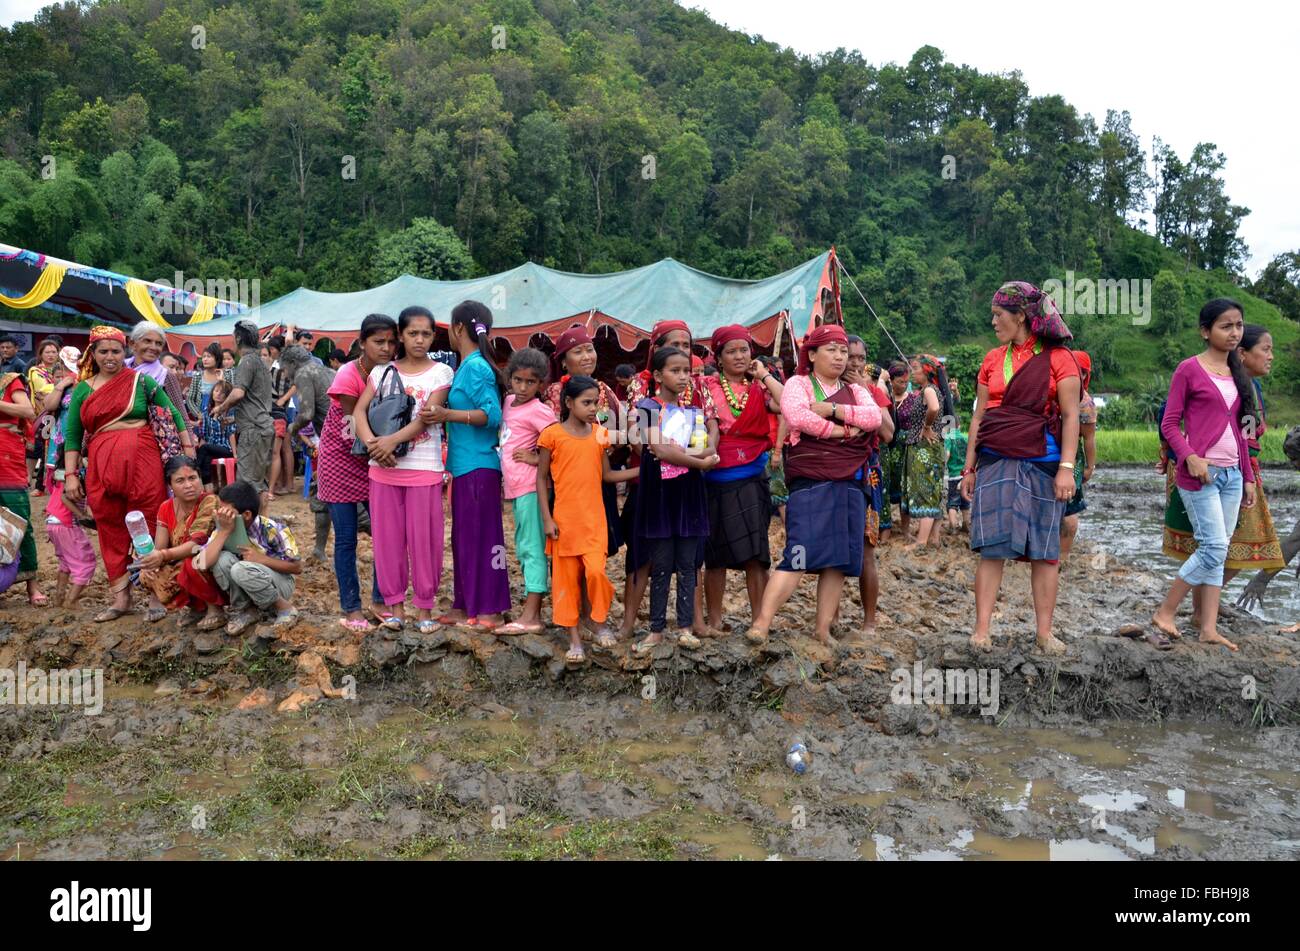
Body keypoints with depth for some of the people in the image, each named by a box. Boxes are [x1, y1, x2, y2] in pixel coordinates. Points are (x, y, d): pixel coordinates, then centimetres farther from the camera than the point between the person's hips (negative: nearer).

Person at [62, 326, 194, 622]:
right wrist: (70, 475, 4)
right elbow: (72, 435, 10)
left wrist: (188, 447, 2)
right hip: (101, 467, 3)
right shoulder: (83, 390, 11)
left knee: (149, 530, 1)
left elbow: (172, 414, 8)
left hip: (143, 462, -3)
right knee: (111, 533, 7)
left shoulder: (142, 381, 5)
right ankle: (120, 598, 15)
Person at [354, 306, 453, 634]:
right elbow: (359, 410, 0)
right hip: (383, 466, 3)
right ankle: (395, 603, 18)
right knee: (388, 536, 7)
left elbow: (427, 417, -11)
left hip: (424, 467, -2)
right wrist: (372, 443, -18)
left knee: (423, 537, 1)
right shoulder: (382, 371, 8)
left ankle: (424, 606, 12)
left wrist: (393, 440, -22)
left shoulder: (440, 372, 1)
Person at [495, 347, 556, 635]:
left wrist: (536, 459, -14)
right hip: (515, 487, 9)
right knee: (524, 548, 12)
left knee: (531, 548, -8)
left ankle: (530, 617, -7)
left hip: (530, 487, -9)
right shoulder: (509, 401, 13)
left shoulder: (538, 410, -11)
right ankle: (533, 613, 20)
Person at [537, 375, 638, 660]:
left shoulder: (600, 433, 6)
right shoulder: (553, 434, -4)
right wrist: (547, 519, -5)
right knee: (567, 578, 4)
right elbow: (541, 479, 0)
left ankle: (600, 624, 13)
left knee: (596, 571, -12)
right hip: (564, 519, -2)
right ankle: (574, 638, 16)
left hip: (594, 518, 2)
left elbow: (607, 474, 12)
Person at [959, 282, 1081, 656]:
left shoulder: (1058, 358, 0)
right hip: (995, 462, 3)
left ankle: (1044, 632, 13)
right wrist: (969, 468, 10)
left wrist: (1067, 467, -12)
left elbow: (1070, 416, -4)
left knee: (1044, 549, 4)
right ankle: (981, 631, 0)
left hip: (1042, 464, -3)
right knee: (992, 546, -2)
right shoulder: (992, 360, 12)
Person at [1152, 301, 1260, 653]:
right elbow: (1170, 423, -6)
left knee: (1217, 552, 6)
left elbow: (1240, 431, 18)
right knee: (1214, 548, -11)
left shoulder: (1238, 374, 15)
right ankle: (1164, 613, 3)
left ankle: (1209, 629, 10)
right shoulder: (1189, 369, -4)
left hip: (1232, 474, 6)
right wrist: (1190, 457, -21)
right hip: (1200, 472, -6)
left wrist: (1248, 477, 16)